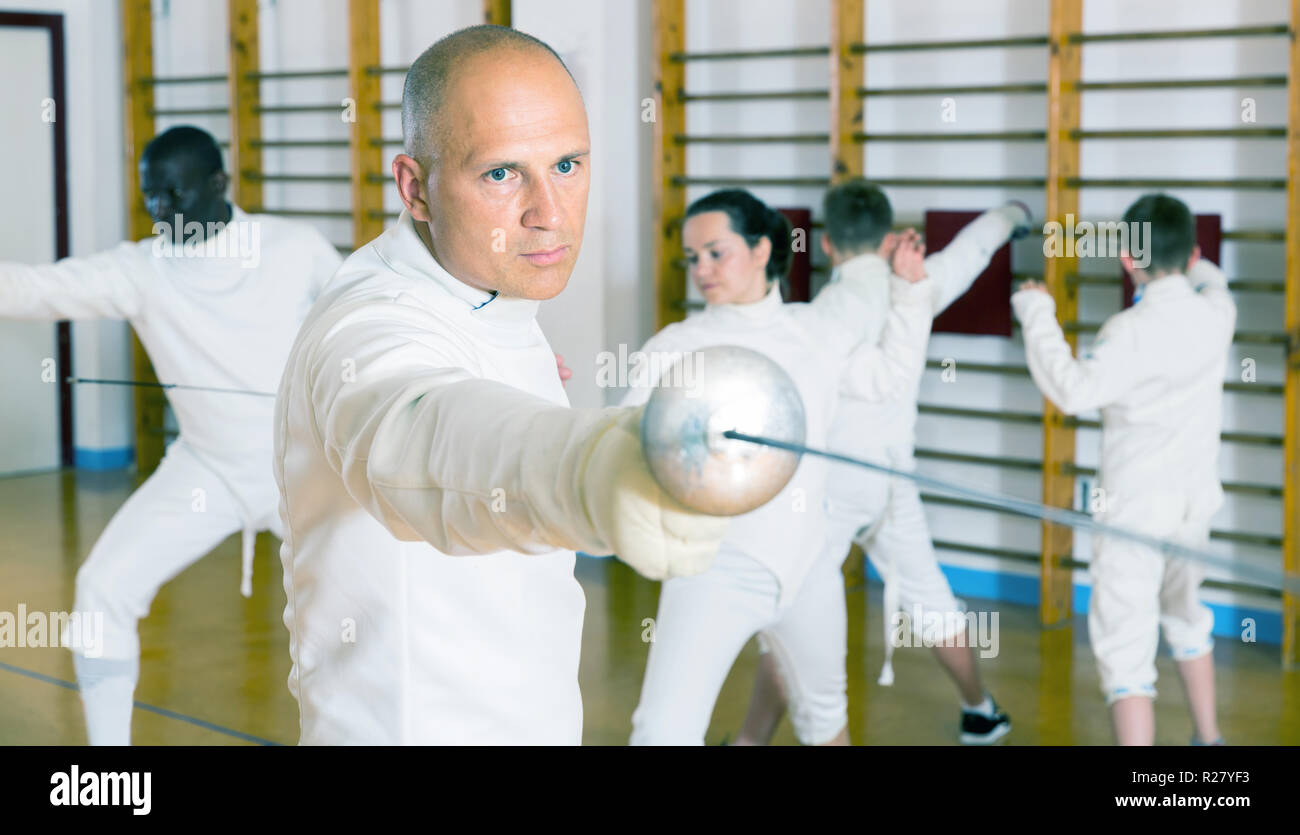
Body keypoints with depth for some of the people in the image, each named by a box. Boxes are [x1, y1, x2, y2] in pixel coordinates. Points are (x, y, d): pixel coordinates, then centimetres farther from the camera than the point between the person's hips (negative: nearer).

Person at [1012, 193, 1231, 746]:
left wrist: (1037, 316, -20)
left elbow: (1072, 392, -31)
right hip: (1196, 498, 7)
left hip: (1138, 506, -7)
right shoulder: (1216, 314, -1)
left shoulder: (1133, 331, -20)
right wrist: (1182, 258, 40)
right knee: (1184, 614, 29)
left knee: (1124, 644, -6)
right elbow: (1210, 280, 23)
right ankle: (1208, 738, 43)